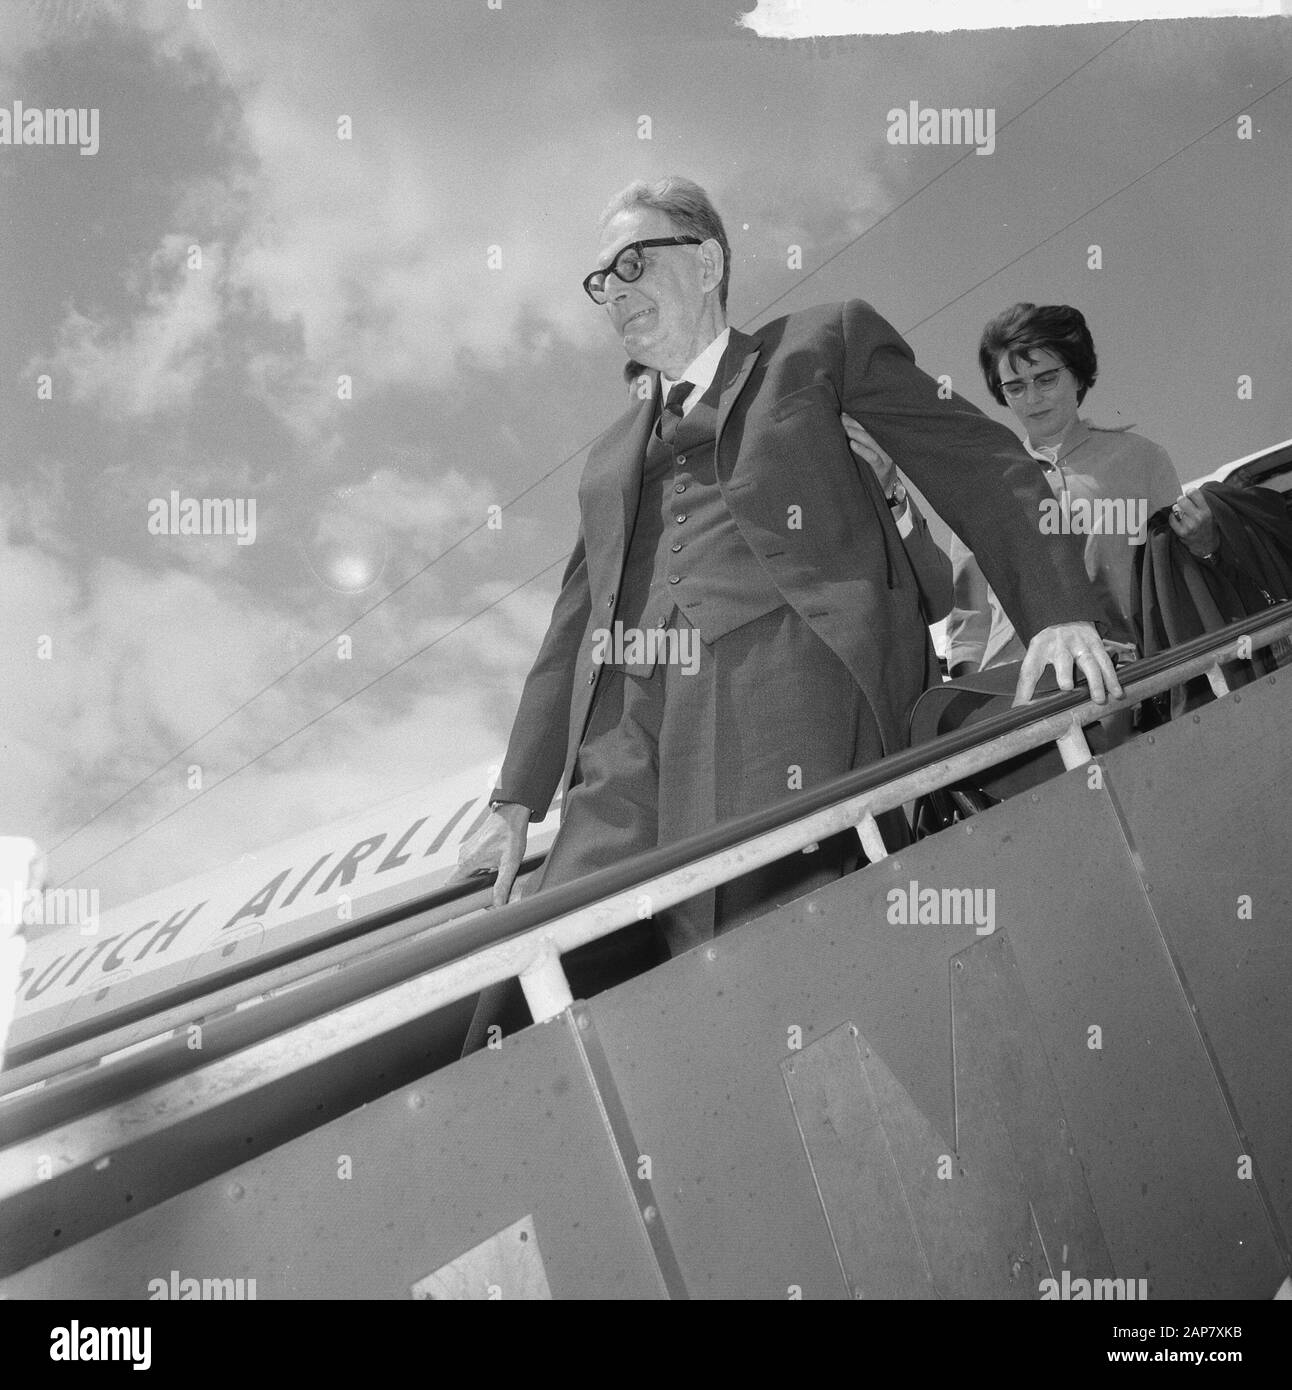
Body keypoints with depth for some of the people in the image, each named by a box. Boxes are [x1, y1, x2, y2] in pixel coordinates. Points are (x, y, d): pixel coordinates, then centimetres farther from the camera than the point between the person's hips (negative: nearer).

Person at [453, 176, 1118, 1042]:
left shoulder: (824, 343, 17)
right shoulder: (612, 455, 31)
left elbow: (981, 465, 11)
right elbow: (577, 625, 29)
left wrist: (1057, 612, -3)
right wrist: (517, 802, 23)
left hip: (784, 687, -5)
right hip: (631, 718, 5)